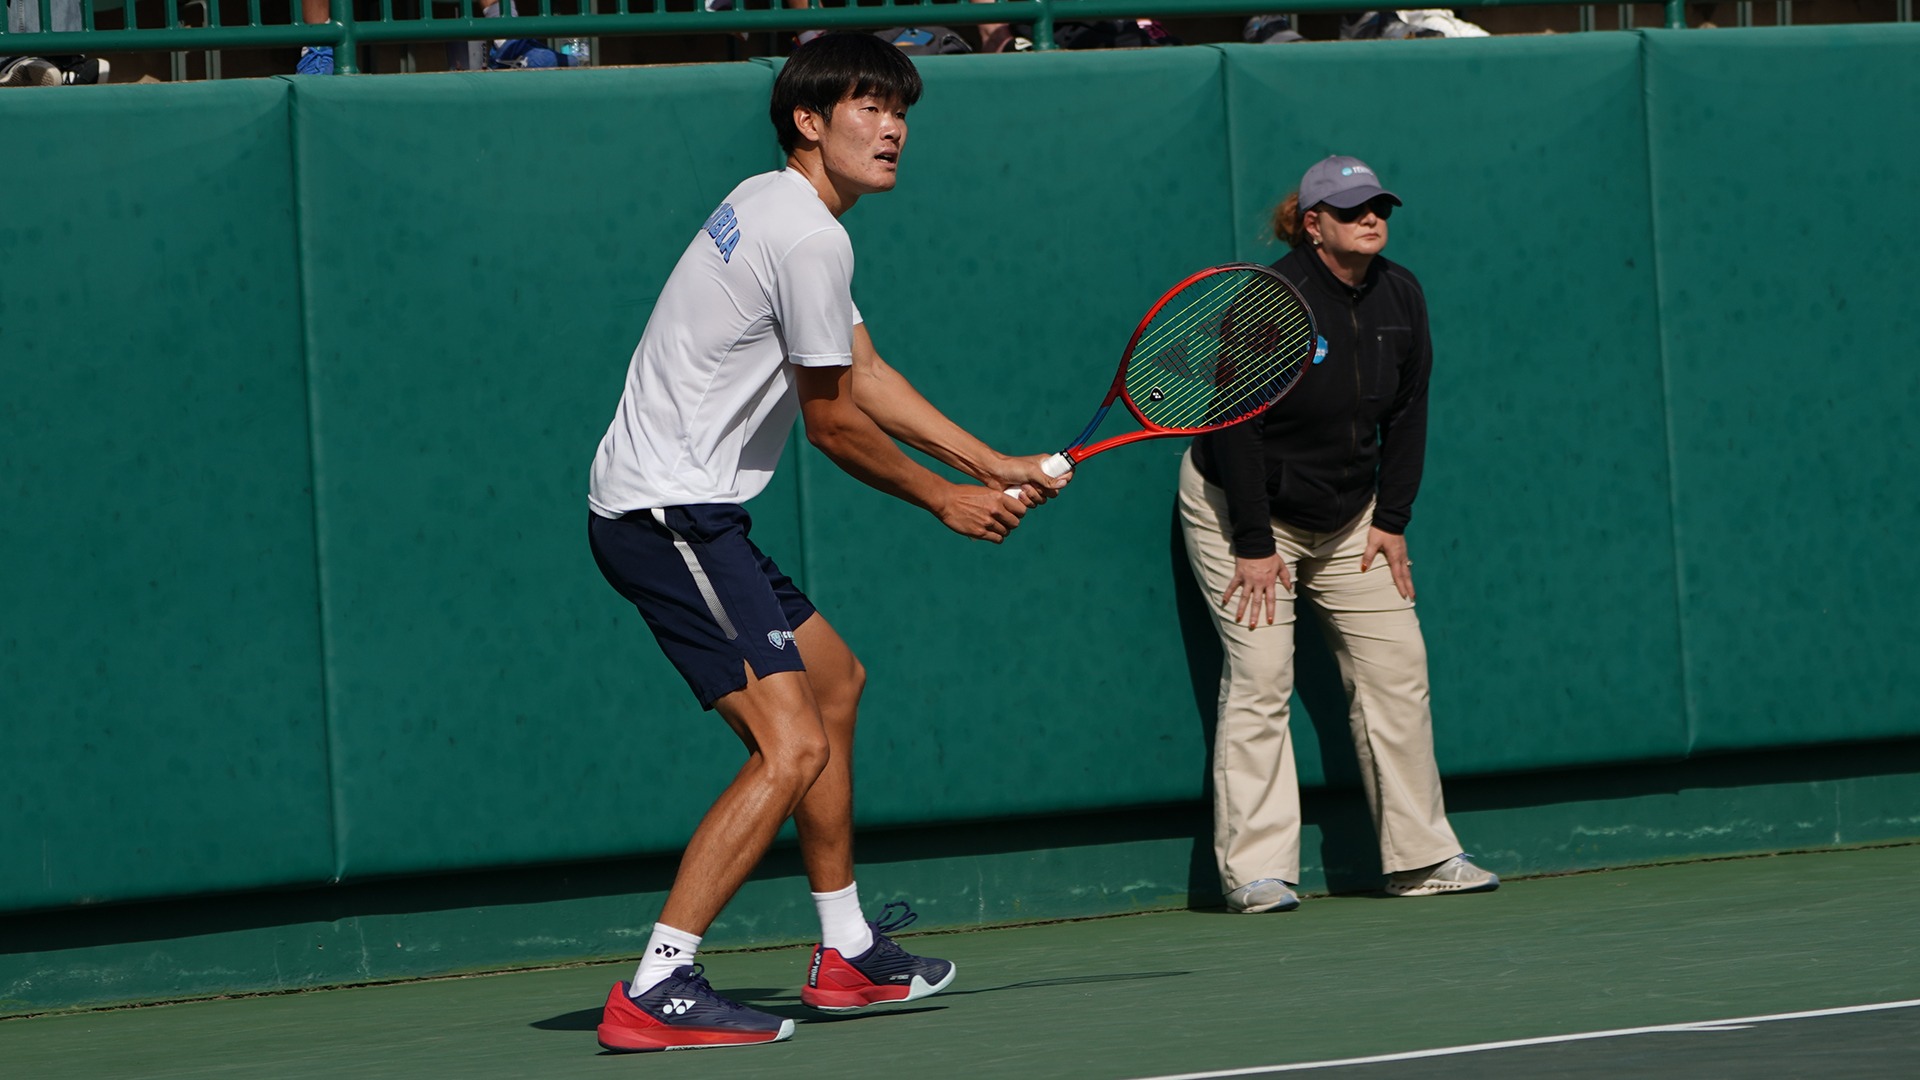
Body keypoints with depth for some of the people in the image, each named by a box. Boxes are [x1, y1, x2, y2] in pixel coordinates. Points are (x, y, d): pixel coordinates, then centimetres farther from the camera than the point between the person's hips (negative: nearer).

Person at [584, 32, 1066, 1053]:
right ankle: (655, 992, -22)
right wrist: (945, 501, 6)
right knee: (792, 745, -18)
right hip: (667, 515, -12)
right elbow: (835, 422, -9)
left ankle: (848, 953, 33)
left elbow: (866, 374, 21)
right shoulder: (809, 238, -17)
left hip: (690, 515, 12)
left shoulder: (774, 206, 17)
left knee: (833, 679, 25)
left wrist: (994, 464, 16)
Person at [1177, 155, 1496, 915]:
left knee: (1397, 668, 1)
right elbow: (1234, 427, -20)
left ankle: (1419, 857, 7)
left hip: (1349, 519, 6)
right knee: (1260, 679, -13)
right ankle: (1254, 872, -11)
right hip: (1242, 509, -6)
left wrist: (1391, 520, -3)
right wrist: (1254, 545, -20)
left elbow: (1408, 414, 4)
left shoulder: (1401, 296, -3)